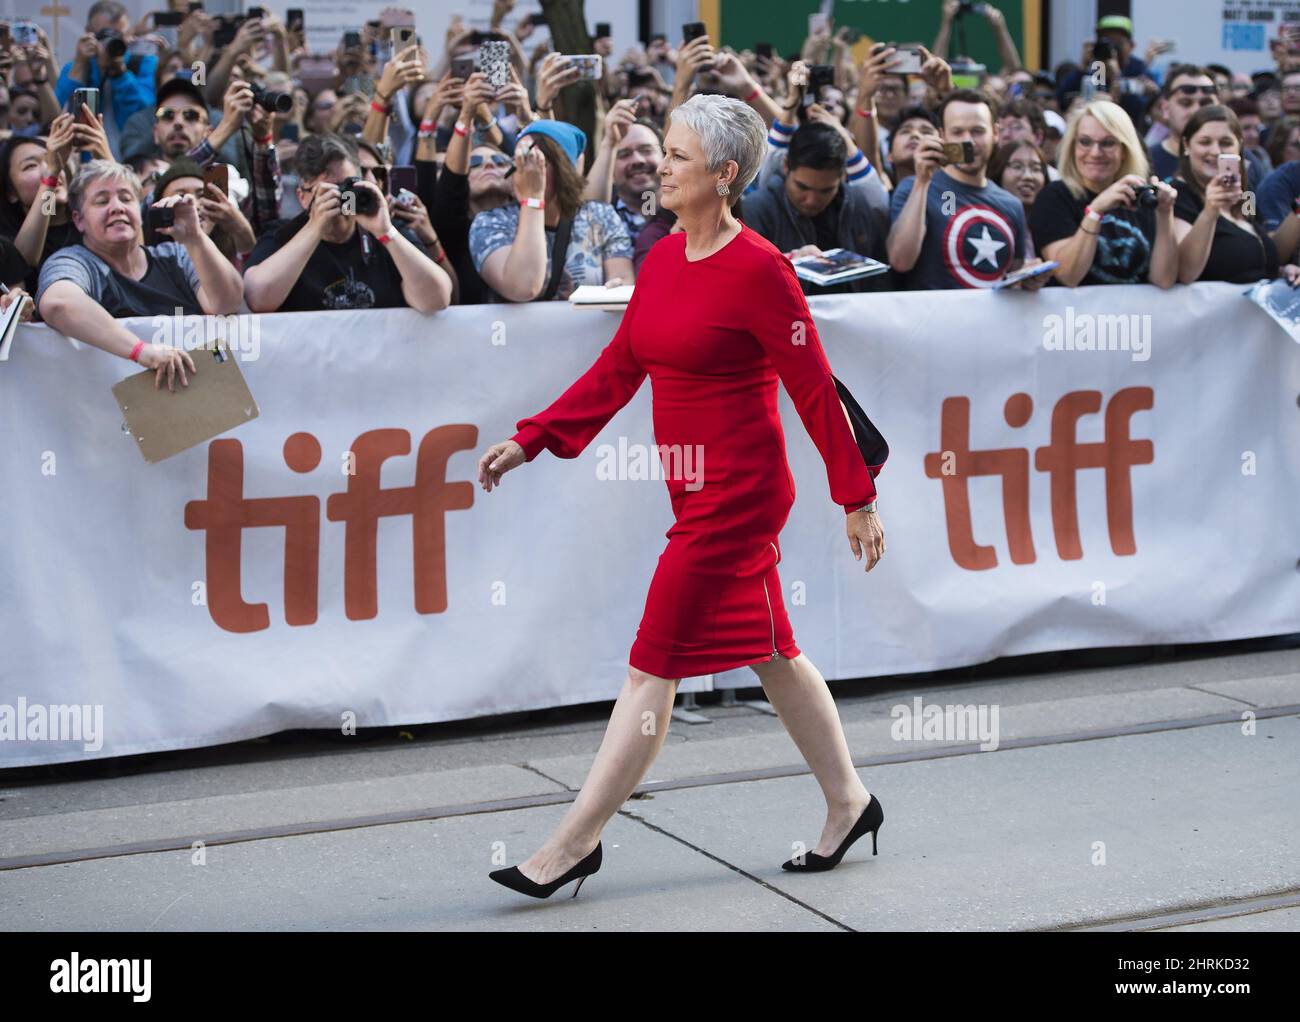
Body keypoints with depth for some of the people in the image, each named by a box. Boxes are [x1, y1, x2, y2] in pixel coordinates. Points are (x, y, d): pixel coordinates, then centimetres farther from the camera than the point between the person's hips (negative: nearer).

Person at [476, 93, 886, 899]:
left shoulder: (759, 271, -16)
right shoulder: (664, 259, 8)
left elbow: (817, 391, -12)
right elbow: (618, 369, 11)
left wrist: (858, 499, -8)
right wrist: (529, 441, 5)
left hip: (737, 496, -9)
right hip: (696, 494, 9)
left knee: (655, 666, -4)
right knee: (770, 653, 17)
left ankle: (576, 842, 4)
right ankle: (849, 803, 32)